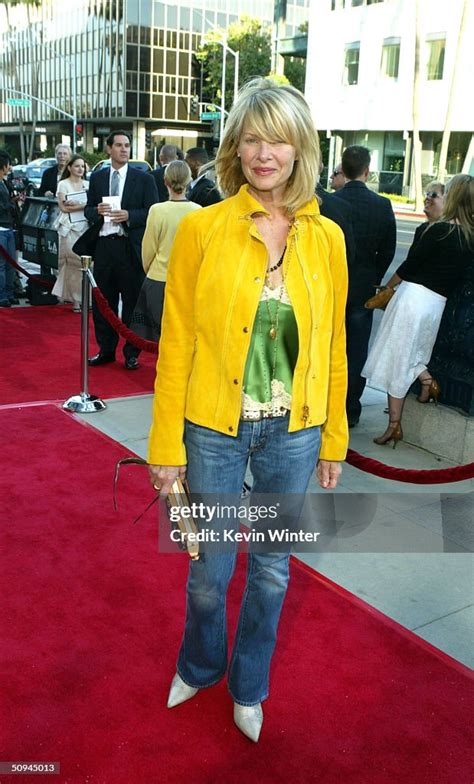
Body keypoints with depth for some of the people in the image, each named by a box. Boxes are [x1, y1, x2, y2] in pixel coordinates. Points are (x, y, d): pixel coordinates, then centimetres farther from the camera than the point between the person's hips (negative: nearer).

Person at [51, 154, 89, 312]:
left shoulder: (87, 184, 13)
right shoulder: (63, 184, 1)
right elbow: (63, 207, -7)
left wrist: (75, 205, -9)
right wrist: (84, 206, -9)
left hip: (85, 226, 4)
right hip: (70, 227, -4)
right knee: (74, 261, -6)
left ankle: (84, 296, 12)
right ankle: (77, 299, 0)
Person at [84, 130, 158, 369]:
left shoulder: (144, 179, 2)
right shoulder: (97, 177, 12)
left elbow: (152, 213, -1)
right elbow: (88, 210, 13)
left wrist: (129, 215, -16)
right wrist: (97, 211, -9)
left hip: (131, 247, -3)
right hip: (103, 244, 3)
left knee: (132, 301, 2)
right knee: (102, 301, 9)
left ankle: (131, 353, 13)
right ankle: (106, 350, 22)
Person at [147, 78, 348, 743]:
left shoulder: (327, 237, -2)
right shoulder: (201, 229, -9)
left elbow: (333, 346, 3)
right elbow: (176, 343, -7)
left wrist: (334, 439, 6)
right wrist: (167, 445, -7)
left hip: (293, 431, 2)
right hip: (213, 429, -2)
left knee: (272, 570, 18)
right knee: (209, 571, 15)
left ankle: (249, 686, 44)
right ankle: (199, 667, 47)